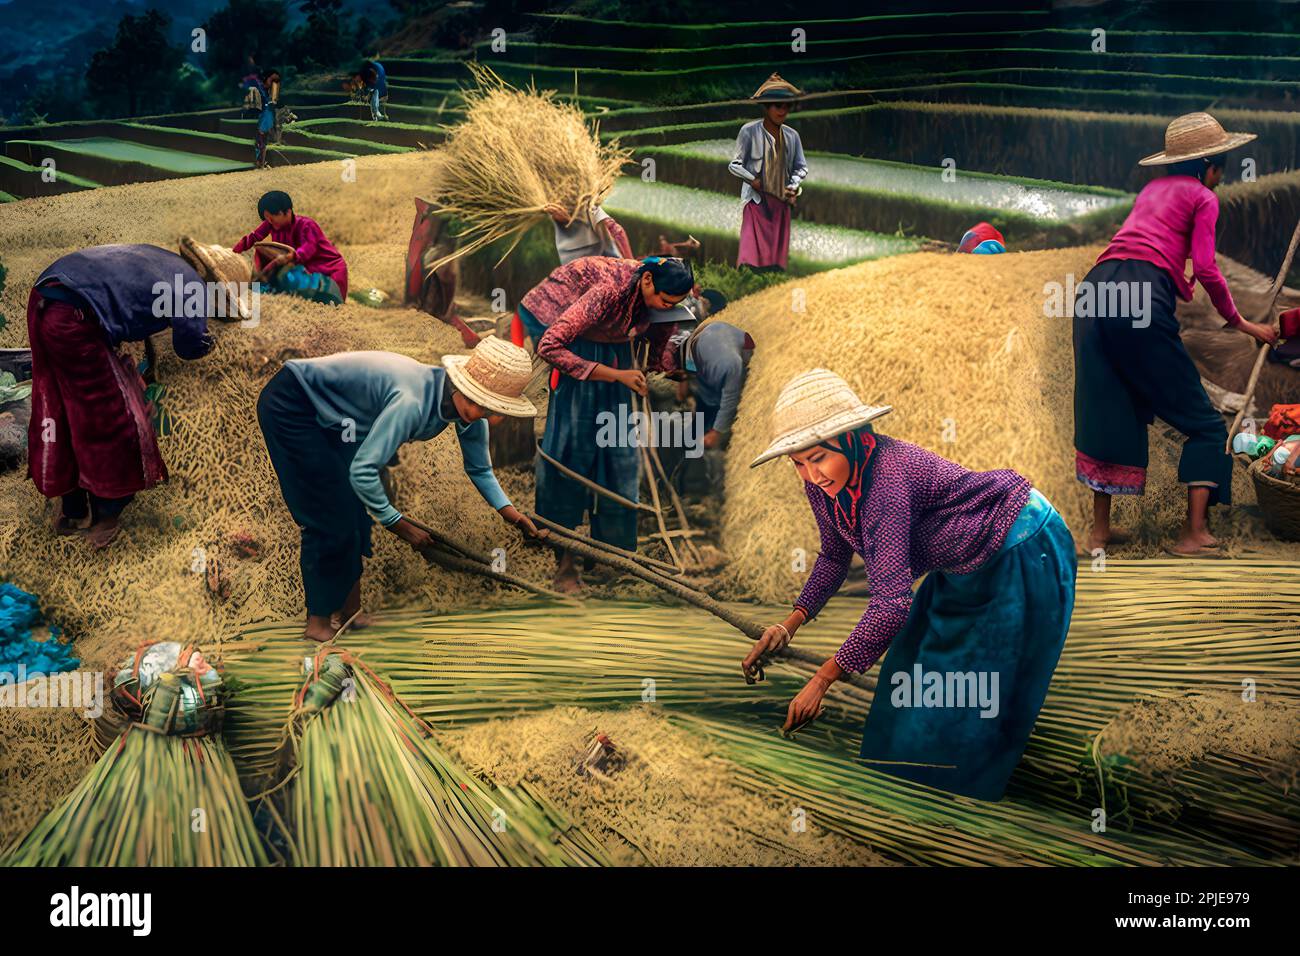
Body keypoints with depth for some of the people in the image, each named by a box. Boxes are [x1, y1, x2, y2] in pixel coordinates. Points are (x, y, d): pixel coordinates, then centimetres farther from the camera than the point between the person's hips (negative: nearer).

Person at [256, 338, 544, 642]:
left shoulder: (468, 409, -12)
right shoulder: (412, 401, -39)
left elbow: (479, 468, 5)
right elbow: (362, 470, -35)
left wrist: (508, 511, -9)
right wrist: (398, 524, -25)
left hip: (330, 418, 8)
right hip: (290, 407, -8)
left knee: (355, 514, 7)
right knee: (330, 518, -7)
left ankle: (350, 610, 17)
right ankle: (318, 623, 4)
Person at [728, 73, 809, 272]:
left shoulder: (792, 136, 8)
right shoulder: (749, 131, -5)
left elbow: (801, 168, 15)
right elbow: (735, 165, -1)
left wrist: (793, 186, -3)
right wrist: (753, 180, -14)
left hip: (781, 203, 5)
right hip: (756, 202, -5)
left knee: (777, 262, 5)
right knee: (751, 256, -14)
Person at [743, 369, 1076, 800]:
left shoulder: (887, 477, -37)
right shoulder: (823, 480, -11)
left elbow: (892, 599, -39)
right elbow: (834, 556, 7)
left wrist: (822, 679, -34)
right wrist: (790, 625, -6)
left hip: (1022, 554, -8)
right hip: (964, 567, 8)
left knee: (975, 704, 0)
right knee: (916, 684, 13)